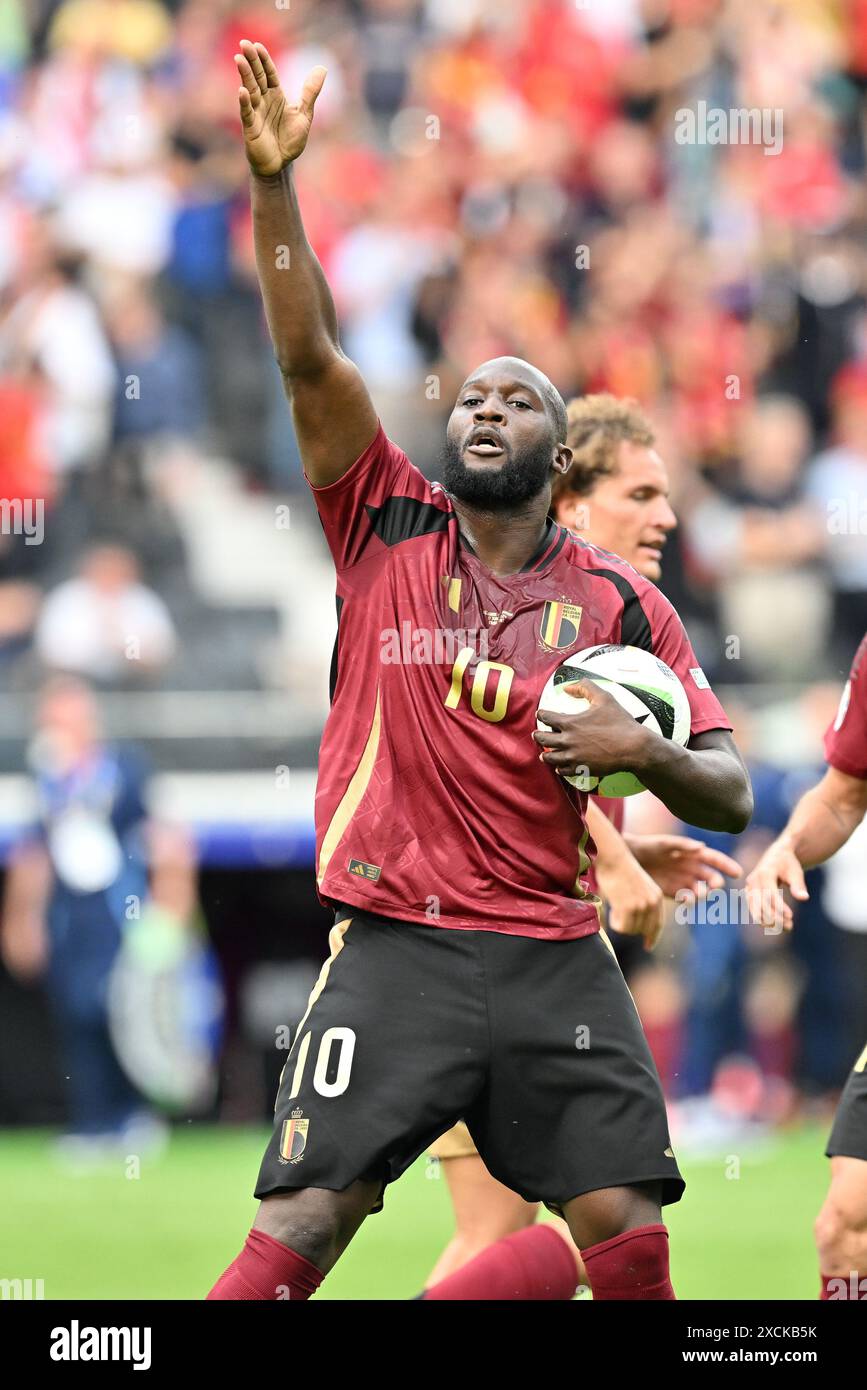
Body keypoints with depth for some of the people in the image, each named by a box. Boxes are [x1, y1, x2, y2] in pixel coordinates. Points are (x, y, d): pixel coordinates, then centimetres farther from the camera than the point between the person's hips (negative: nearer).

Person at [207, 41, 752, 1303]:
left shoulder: (623, 604, 8)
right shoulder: (388, 528, 5)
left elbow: (731, 794, 9)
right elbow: (308, 357, -6)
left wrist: (644, 751, -12)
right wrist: (272, 182, -17)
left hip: (559, 959, 2)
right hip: (398, 949, -2)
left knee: (628, 1233, -3)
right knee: (300, 1225, -10)